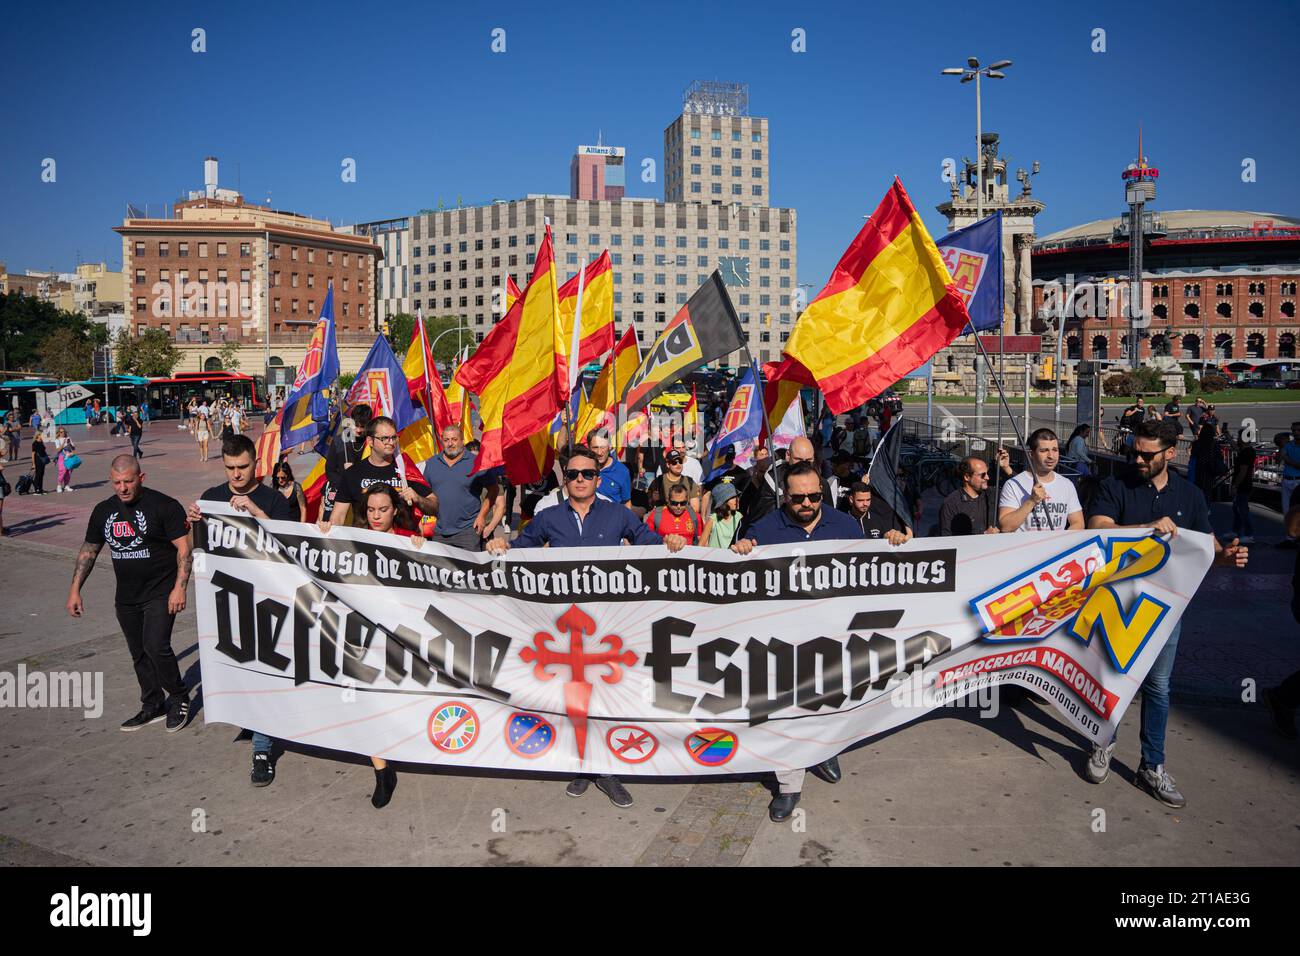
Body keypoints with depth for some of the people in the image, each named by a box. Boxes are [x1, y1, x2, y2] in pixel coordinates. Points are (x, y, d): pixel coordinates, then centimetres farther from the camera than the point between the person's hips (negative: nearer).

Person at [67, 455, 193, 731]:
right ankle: (153, 706, 26)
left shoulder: (164, 506, -12)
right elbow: (89, 550, 16)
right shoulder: (104, 510, 7)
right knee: (139, 654, 12)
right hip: (126, 597, 6)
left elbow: (184, 547, -13)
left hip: (161, 593, -6)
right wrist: (75, 589, 12)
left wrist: (180, 587, -20)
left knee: (156, 647, -16)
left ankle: (179, 698, 5)